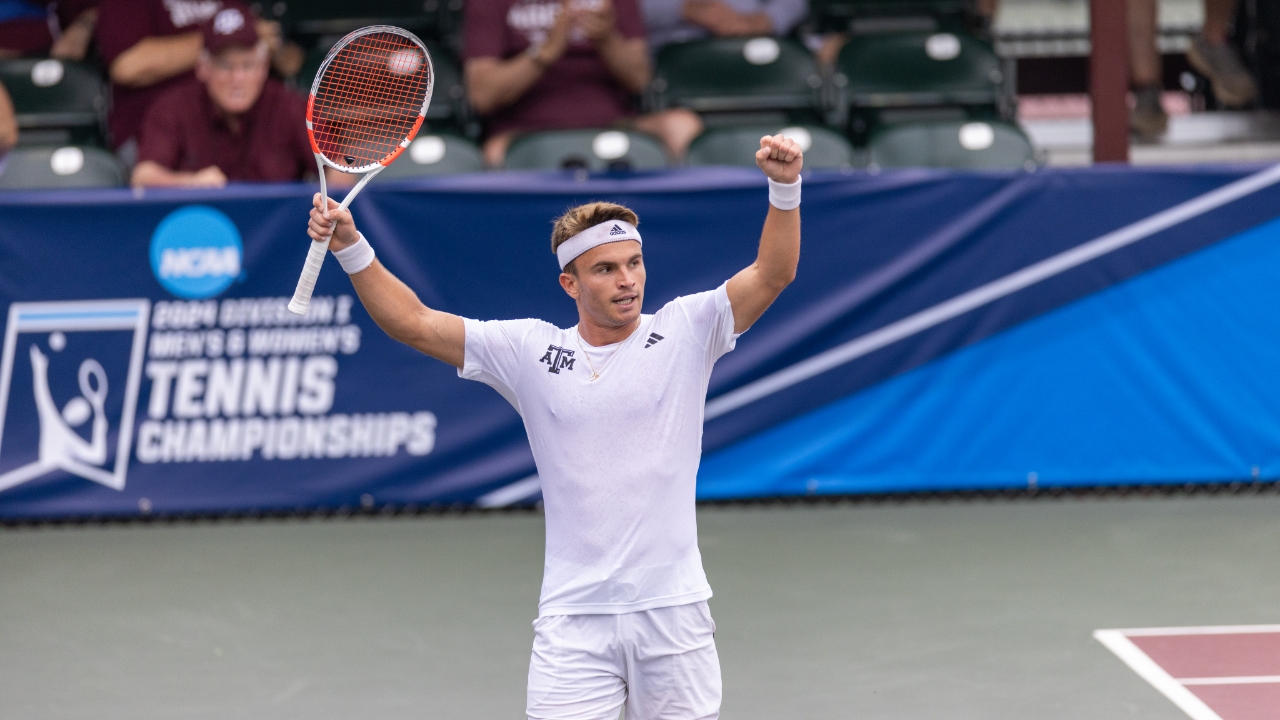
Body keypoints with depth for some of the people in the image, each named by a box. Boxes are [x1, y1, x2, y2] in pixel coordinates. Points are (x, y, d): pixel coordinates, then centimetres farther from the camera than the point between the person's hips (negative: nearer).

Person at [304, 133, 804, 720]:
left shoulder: (684, 332, 3)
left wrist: (785, 188, -22)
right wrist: (352, 248, -8)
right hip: (574, 621, 0)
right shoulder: (530, 352, 5)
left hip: (673, 612, 0)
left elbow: (773, 274, -6)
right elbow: (413, 322, 4)